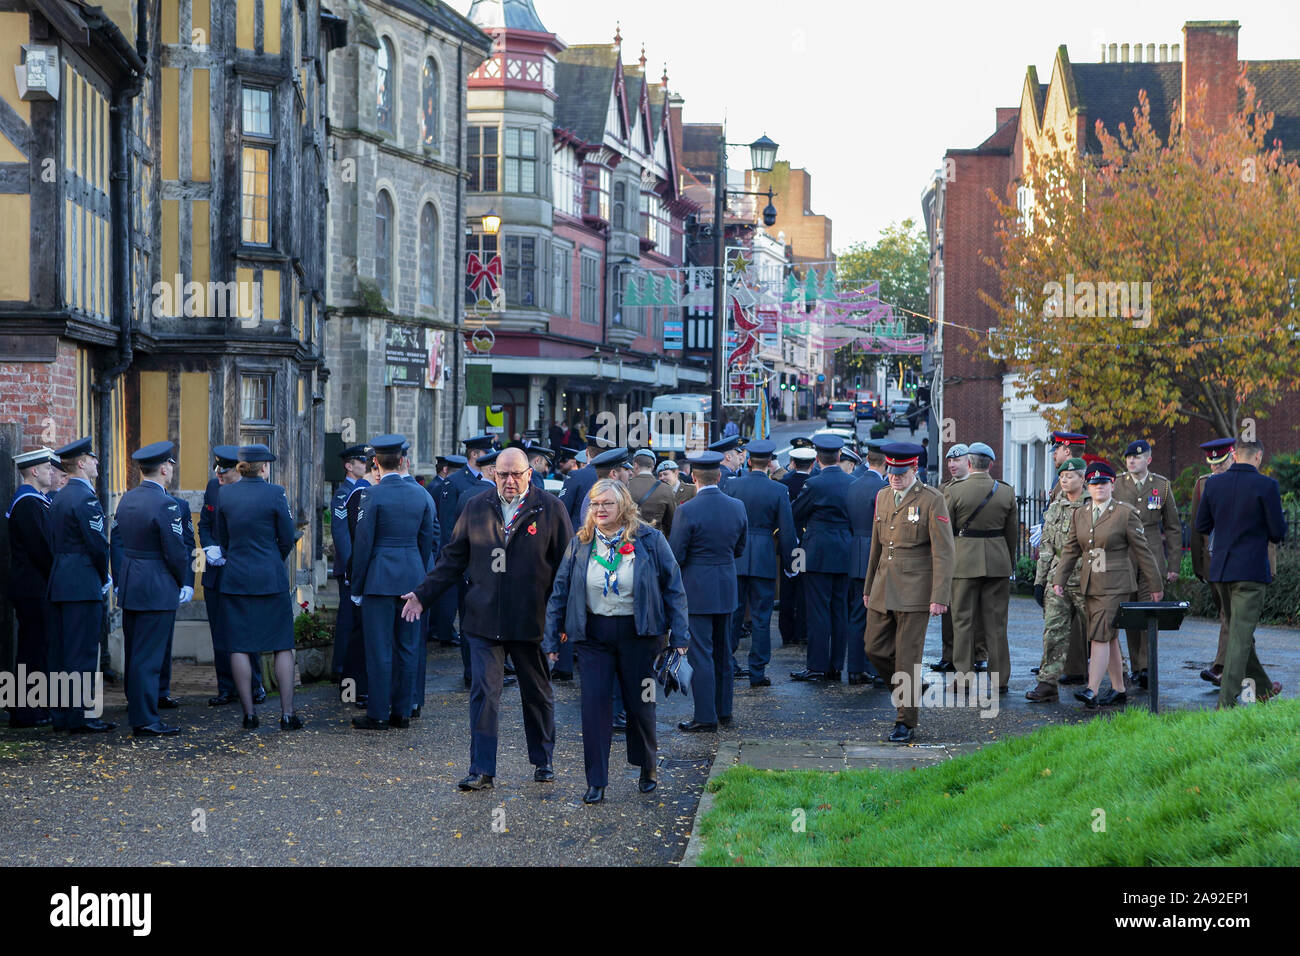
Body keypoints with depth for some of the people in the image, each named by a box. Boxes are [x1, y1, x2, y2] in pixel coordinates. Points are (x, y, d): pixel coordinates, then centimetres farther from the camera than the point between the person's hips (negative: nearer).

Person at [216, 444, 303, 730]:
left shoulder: (224, 494, 0)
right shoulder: (275, 493, -9)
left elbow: (222, 538, 9)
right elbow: (287, 539, -3)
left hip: (235, 578, 3)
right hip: (271, 578, -2)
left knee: (240, 646, 5)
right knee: (283, 646, 5)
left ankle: (249, 713, 5)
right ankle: (287, 714, 2)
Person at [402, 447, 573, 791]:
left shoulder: (551, 509, -1)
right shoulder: (476, 508, 7)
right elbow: (453, 559, 12)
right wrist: (423, 594, 5)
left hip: (531, 621, -1)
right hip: (484, 621, 1)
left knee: (538, 694, 13)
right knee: (483, 693, -5)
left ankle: (543, 761, 29)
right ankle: (482, 771, -4)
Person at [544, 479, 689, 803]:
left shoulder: (649, 540, -4)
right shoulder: (580, 543, 2)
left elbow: (673, 587, -1)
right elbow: (560, 592, 6)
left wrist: (679, 635, -5)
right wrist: (551, 639, 2)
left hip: (637, 633, -1)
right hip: (594, 634, 1)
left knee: (640, 703, 9)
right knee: (594, 703, -5)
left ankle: (648, 768, 31)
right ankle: (596, 782, 2)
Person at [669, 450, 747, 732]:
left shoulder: (686, 511, -17)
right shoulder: (737, 507, 0)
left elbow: (675, 556, -15)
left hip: (696, 590, -6)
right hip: (726, 589, 6)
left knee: (700, 654, -2)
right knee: (722, 651, 17)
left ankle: (706, 717, -2)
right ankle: (723, 710, 26)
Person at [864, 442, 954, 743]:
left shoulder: (932, 500, -9)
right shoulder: (883, 497, 11)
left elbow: (944, 552, -12)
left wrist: (939, 597, -17)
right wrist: (868, 587, 21)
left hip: (914, 591, -6)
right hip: (883, 590, 6)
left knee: (907, 657, -4)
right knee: (875, 648, 6)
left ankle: (906, 724, 5)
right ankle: (910, 691, 29)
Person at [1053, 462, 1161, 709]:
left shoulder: (1126, 513, -5)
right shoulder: (1080, 515, 10)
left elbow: (1142, 550, -2)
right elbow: (1071, 550, 13)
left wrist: (1154, 585, 1)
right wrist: (1059, 579, 4)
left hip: (1116, 584, -6)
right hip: (1090, 584, 6)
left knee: (1101, 635, -15)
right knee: (1109, 637, 11)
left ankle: (1092, 691, -21)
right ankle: (1119, 689, 20)